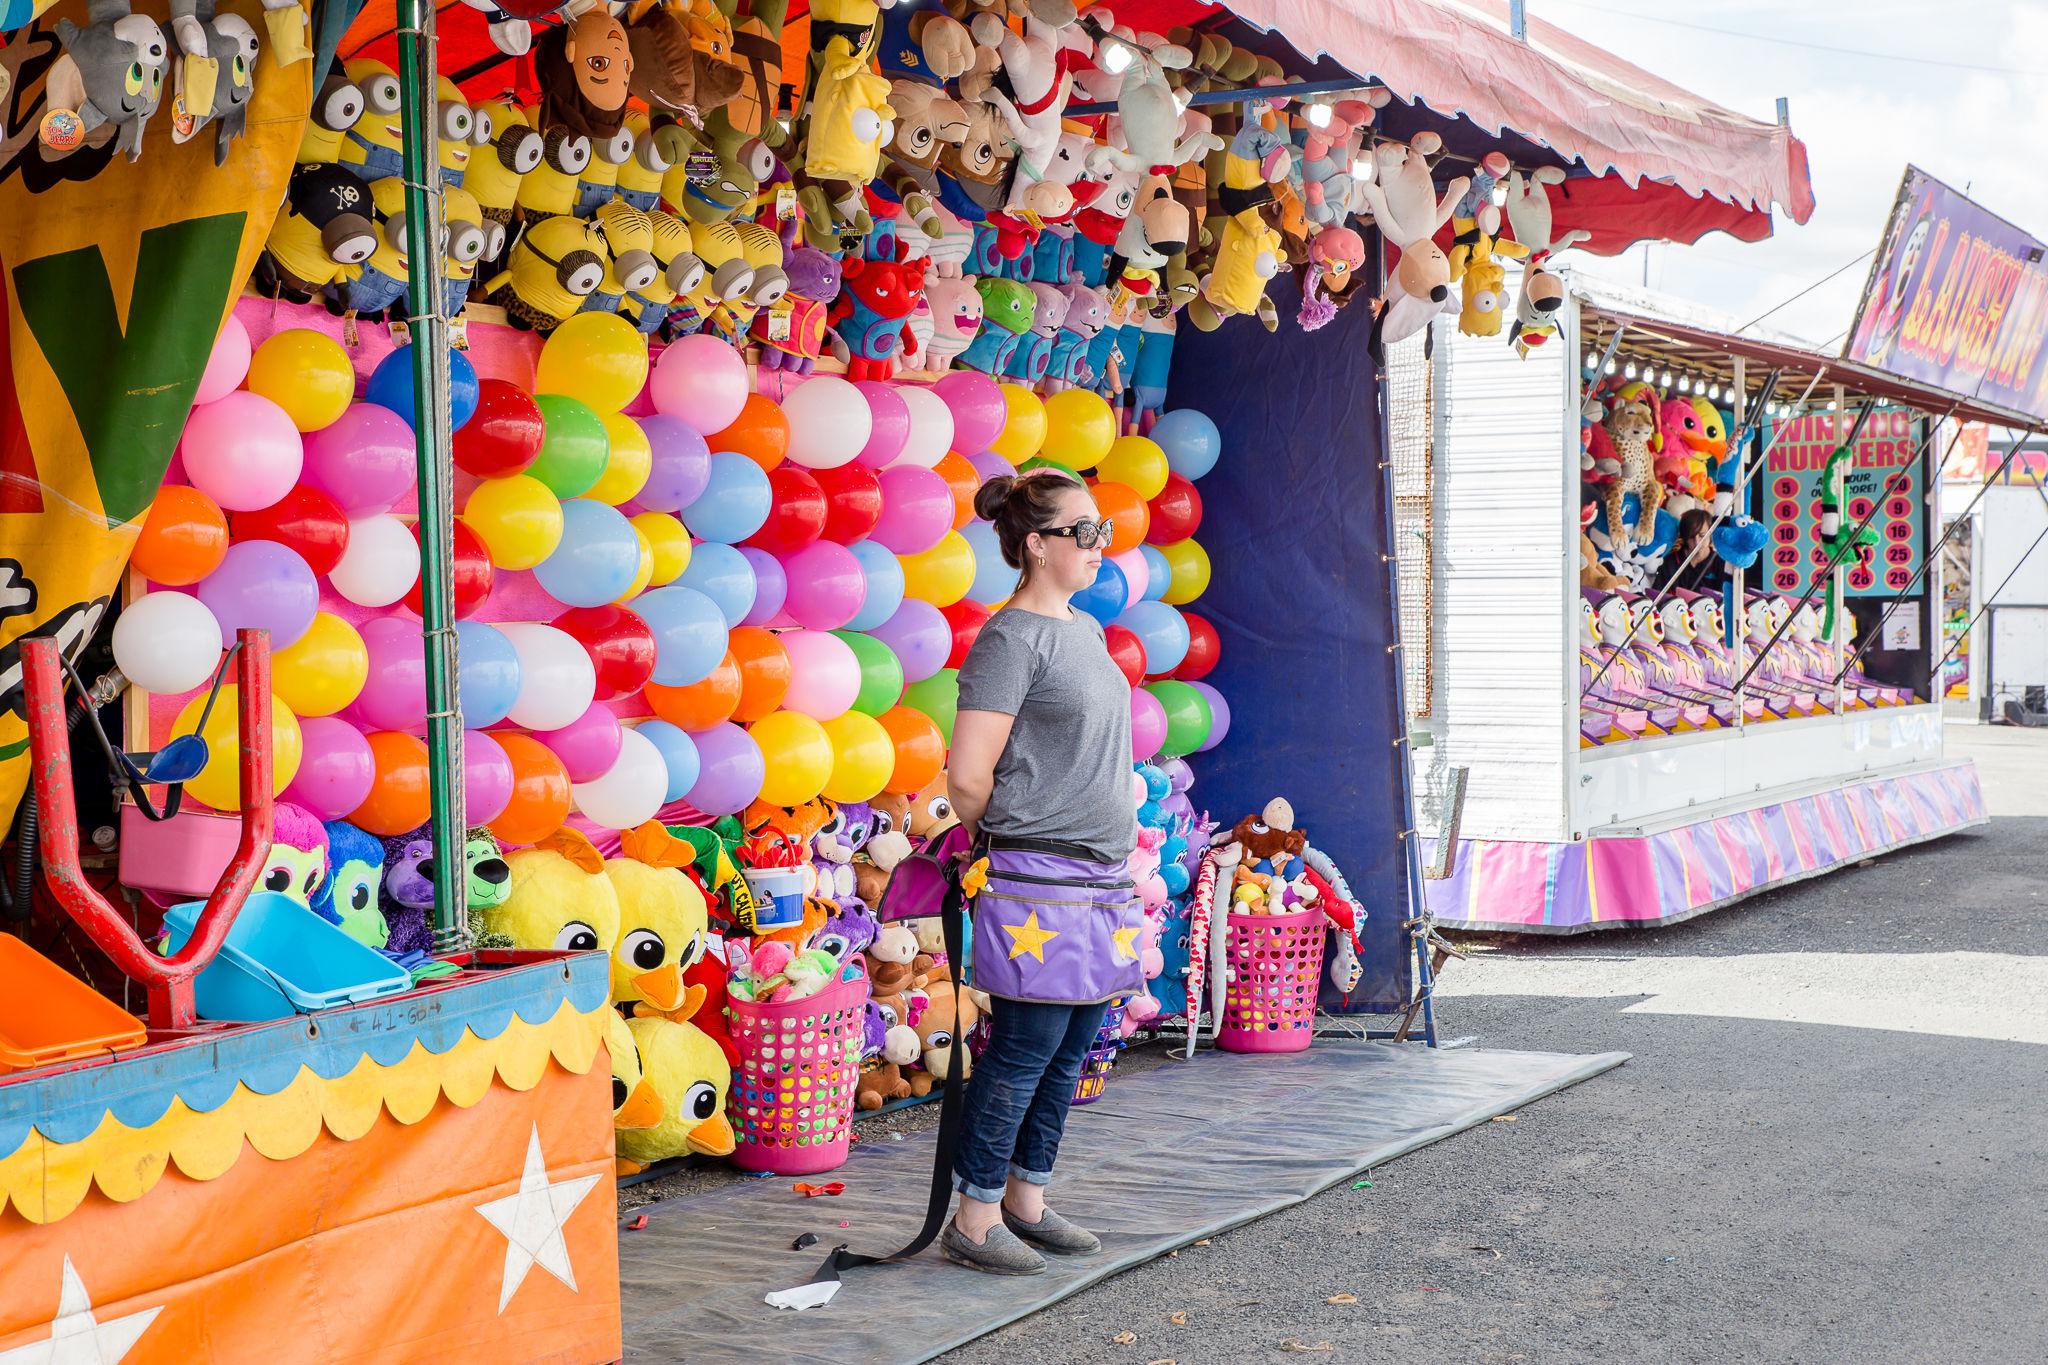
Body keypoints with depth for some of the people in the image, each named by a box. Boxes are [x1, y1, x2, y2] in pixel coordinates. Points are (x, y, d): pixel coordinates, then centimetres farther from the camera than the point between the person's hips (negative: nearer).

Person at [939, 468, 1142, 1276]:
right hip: (1040, 884, -8)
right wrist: (1007, 836, 1)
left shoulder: (1086, 630, 15)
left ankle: (1026, 1202, 23)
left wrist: (1114, 852, 16)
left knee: (1070, 1049, 12)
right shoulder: (1011, 639, -13)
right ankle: (975, 1219, 7)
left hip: (1102, 877, 8)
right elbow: (967, 780, -16)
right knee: (1026, 1048, -3)